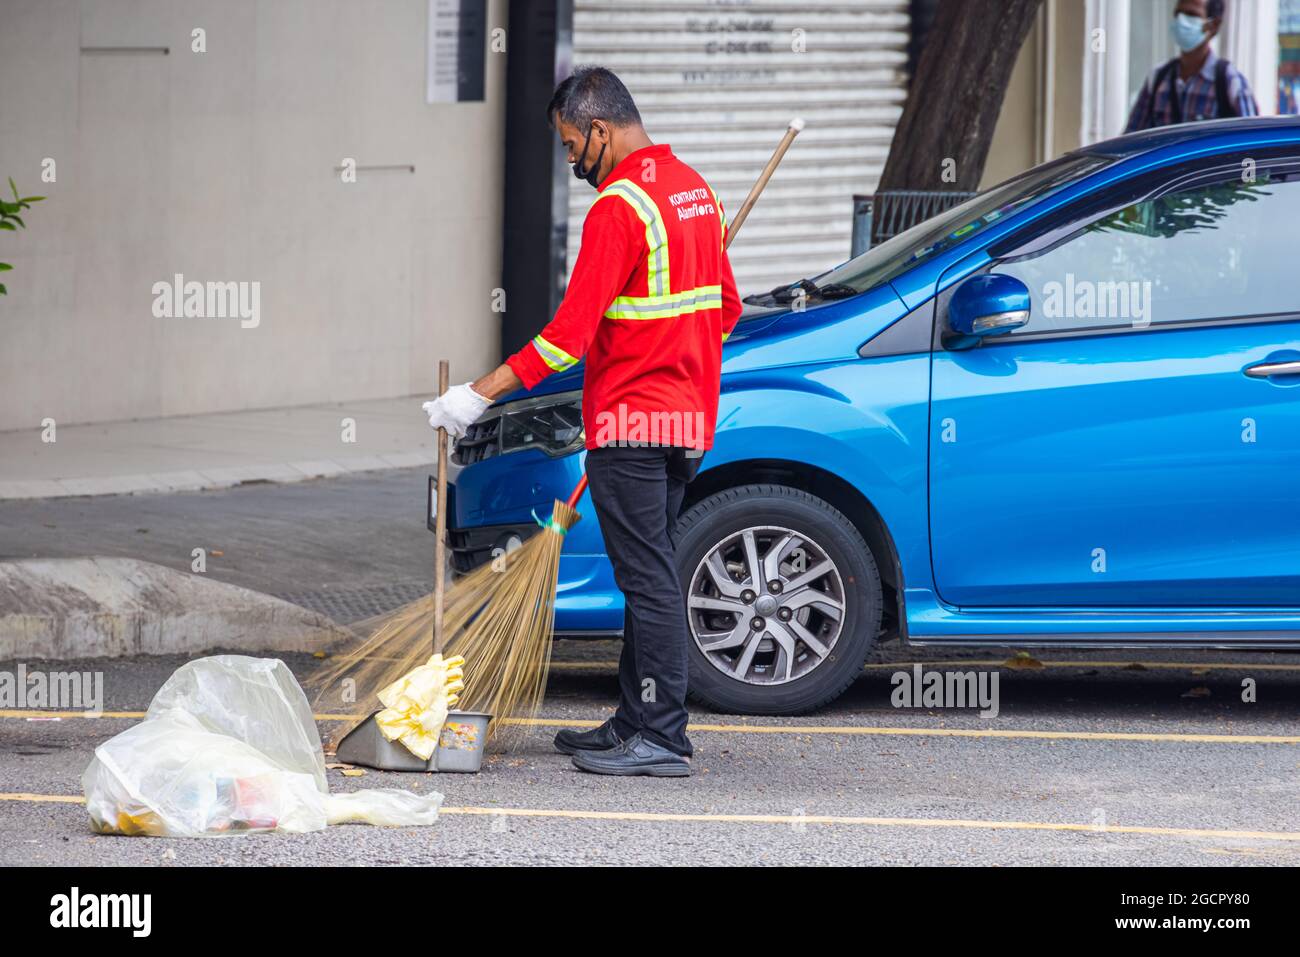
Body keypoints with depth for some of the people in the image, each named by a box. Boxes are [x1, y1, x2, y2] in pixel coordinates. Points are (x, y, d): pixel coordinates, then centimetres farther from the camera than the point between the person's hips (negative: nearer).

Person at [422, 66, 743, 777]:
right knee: (649, 577, 14)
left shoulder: (619, 207, -17)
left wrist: (479, 396, -20)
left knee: (649, 579, -7)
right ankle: (636, 724, 19)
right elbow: (725, 310, 20)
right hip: (689, 417, 10)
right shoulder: (694, 188, 13)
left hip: (632, 423, -10)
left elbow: (571, 332, -22)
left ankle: (660, 739, -6)